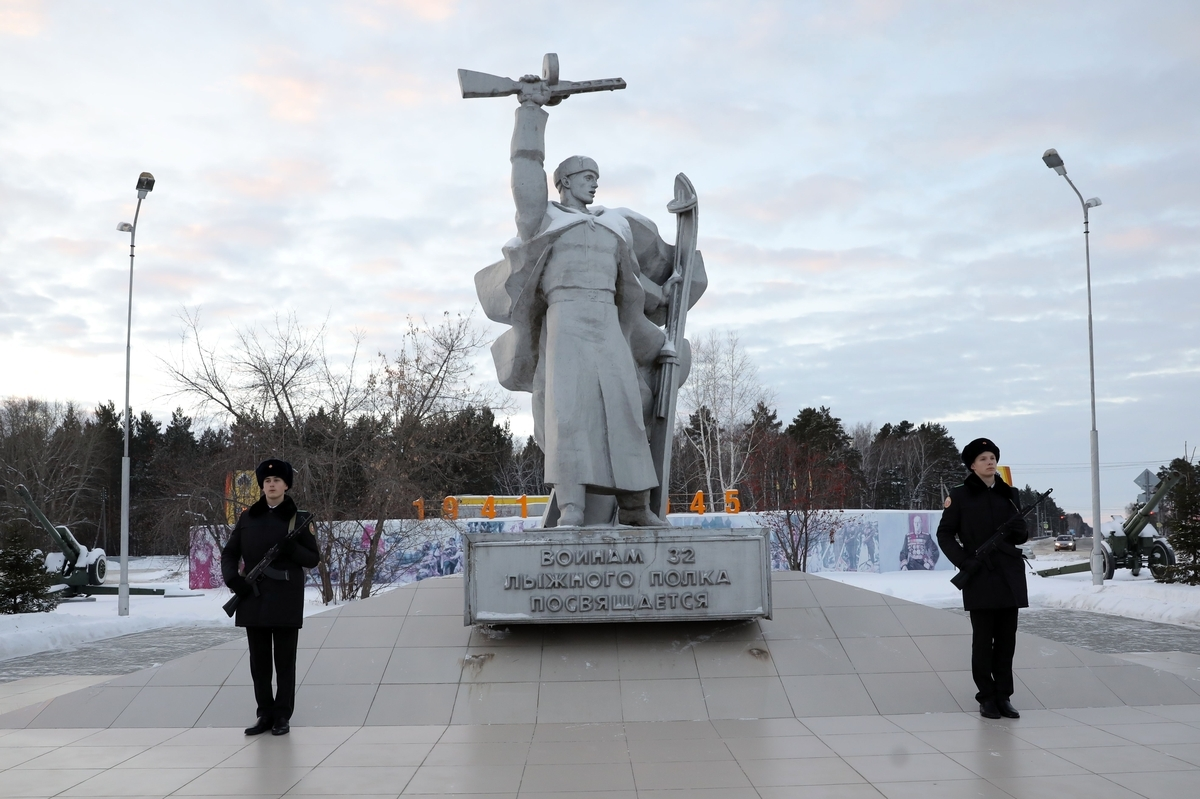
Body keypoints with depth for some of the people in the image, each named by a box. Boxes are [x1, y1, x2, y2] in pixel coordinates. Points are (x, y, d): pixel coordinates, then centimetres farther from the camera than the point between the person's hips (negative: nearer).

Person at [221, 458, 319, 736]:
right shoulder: (248, 517, 8)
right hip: (253, 597, 3)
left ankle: (282, 716, 11)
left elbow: (313, 559, 0)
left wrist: (291, 548, -19)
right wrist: (232, 578, -9)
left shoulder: (297, 518, 0)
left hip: (285, 599, -3)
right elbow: (229, 553, 10)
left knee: (284, 659, 2)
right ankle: (265, 714, 18)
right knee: (258, 659, 8)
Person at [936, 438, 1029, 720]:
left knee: (1006, 638, 6)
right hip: (980, 576, -4)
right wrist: (963, 561, -11)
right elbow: (945, 534, 2)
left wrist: (1019, 530, -8)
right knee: (983, 639, 0)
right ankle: (987, 697, 9)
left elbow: (1022, 536, 16)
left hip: (1010, 575, 4)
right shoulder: (960, 495, 0)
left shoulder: (1008, 494, 11)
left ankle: (1004, 696, 14)